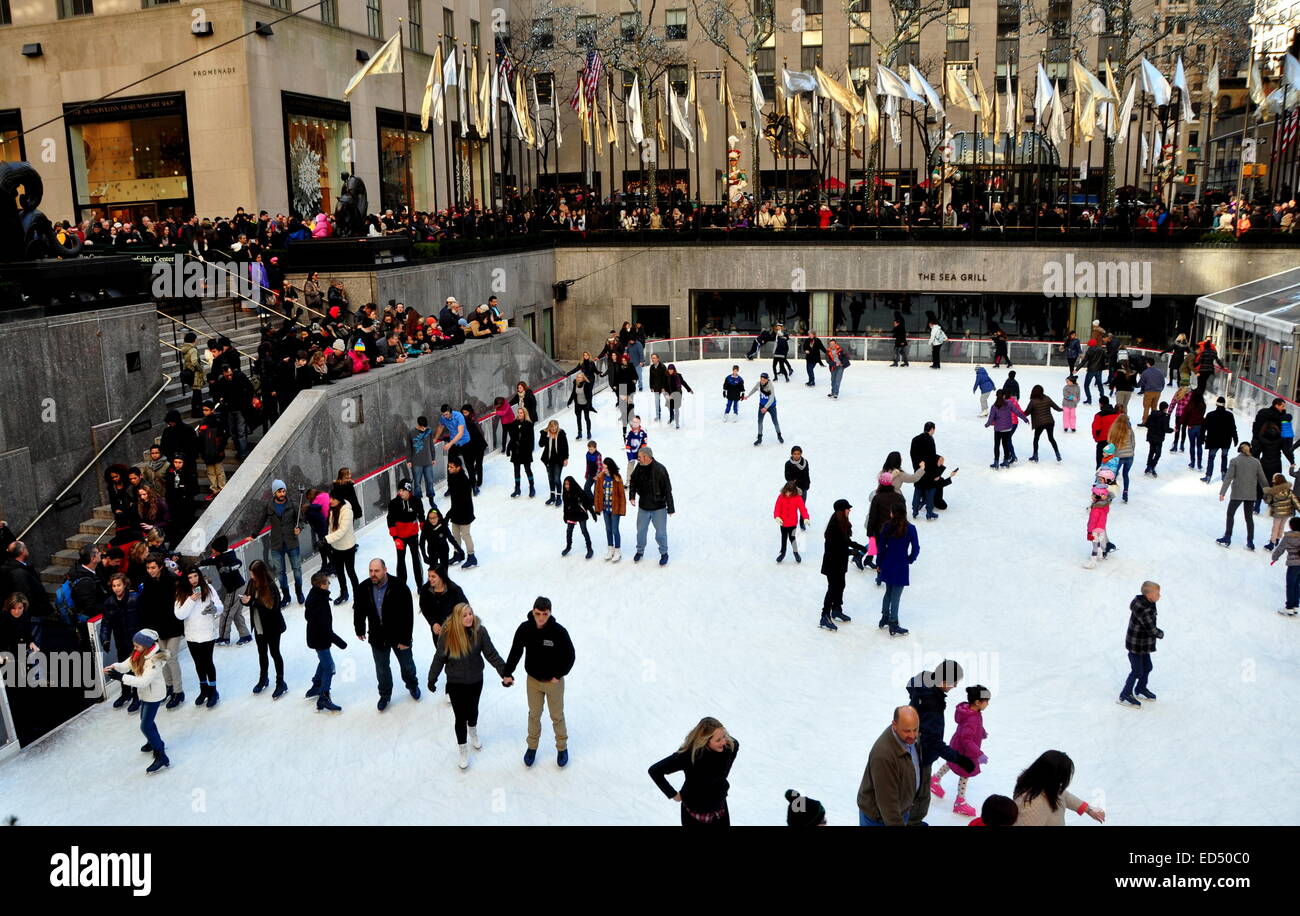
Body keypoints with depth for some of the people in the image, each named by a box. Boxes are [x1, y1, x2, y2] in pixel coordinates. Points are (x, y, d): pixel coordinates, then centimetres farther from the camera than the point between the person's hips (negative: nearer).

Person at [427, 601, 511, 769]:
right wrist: (432, 679, -2)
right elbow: (440, 658, -10)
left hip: (476, 680, 2)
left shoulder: (479, 631, -20)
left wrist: (505, 673, -25)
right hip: (455, 682, -2)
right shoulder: (447, 633, -22)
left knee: (473, 710, 24)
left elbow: (491, 654, -17)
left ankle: (473, 732, 57)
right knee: (460, 716, 5)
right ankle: (462, 748, 30)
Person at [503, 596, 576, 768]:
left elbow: (570, 656, -13)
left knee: (557, 716, 15)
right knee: (534, 715, 19)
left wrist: (559, 675, -12)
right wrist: (508, 673, -4)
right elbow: (515, 651, -4)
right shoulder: (524, 629, -18)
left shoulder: (559, 631, -25)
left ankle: (562, 747, 36)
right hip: (533, 681, 2)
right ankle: (532, 747, 40)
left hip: (554, 681, -2)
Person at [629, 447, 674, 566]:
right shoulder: (639, 468, -5)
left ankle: (664, 553, 27)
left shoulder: (660, 469, -20)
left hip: (659, 508, -4)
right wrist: (632, 496, -1)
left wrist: (671, 508, -13)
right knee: (641, 531, 15)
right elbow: (632, 481, 13)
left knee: (661, 533, 6)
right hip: (643, 508, 4)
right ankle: (640, 551, 36)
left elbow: (668, 490, -16)